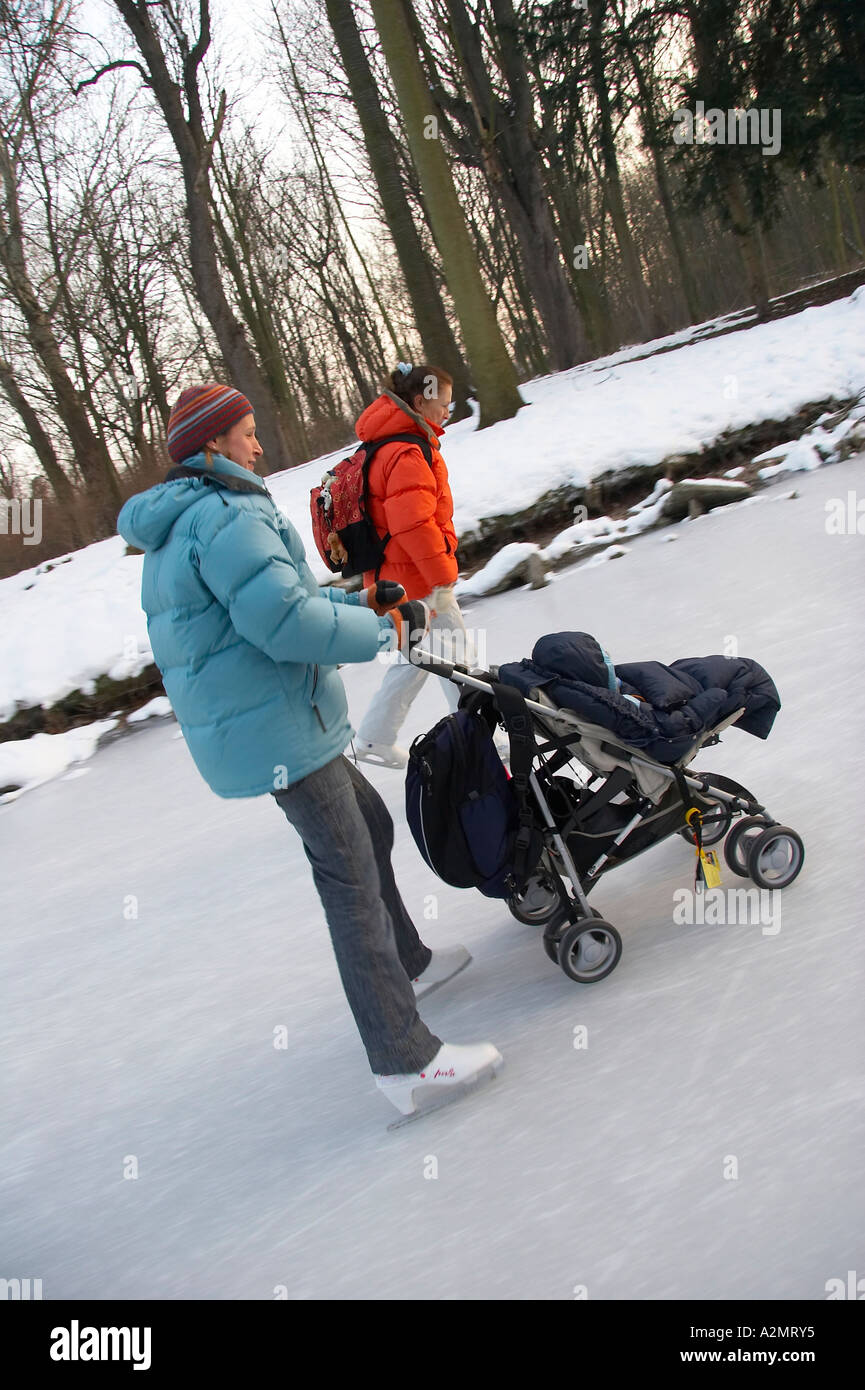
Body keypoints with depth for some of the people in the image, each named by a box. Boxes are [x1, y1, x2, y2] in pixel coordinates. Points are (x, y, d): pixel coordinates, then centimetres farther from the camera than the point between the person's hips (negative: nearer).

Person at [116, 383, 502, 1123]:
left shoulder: (177, 528, 17)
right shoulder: (227, 518, -18)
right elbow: (286, 622, -26)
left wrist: (357, 603, 11)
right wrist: (384, 629, -11)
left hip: (242, 726, 11)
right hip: (277, 731, -11)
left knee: (369, 825, 24)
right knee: (351, 882, -11)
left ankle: (407, 964, 38)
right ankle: (405, 1062, -9)